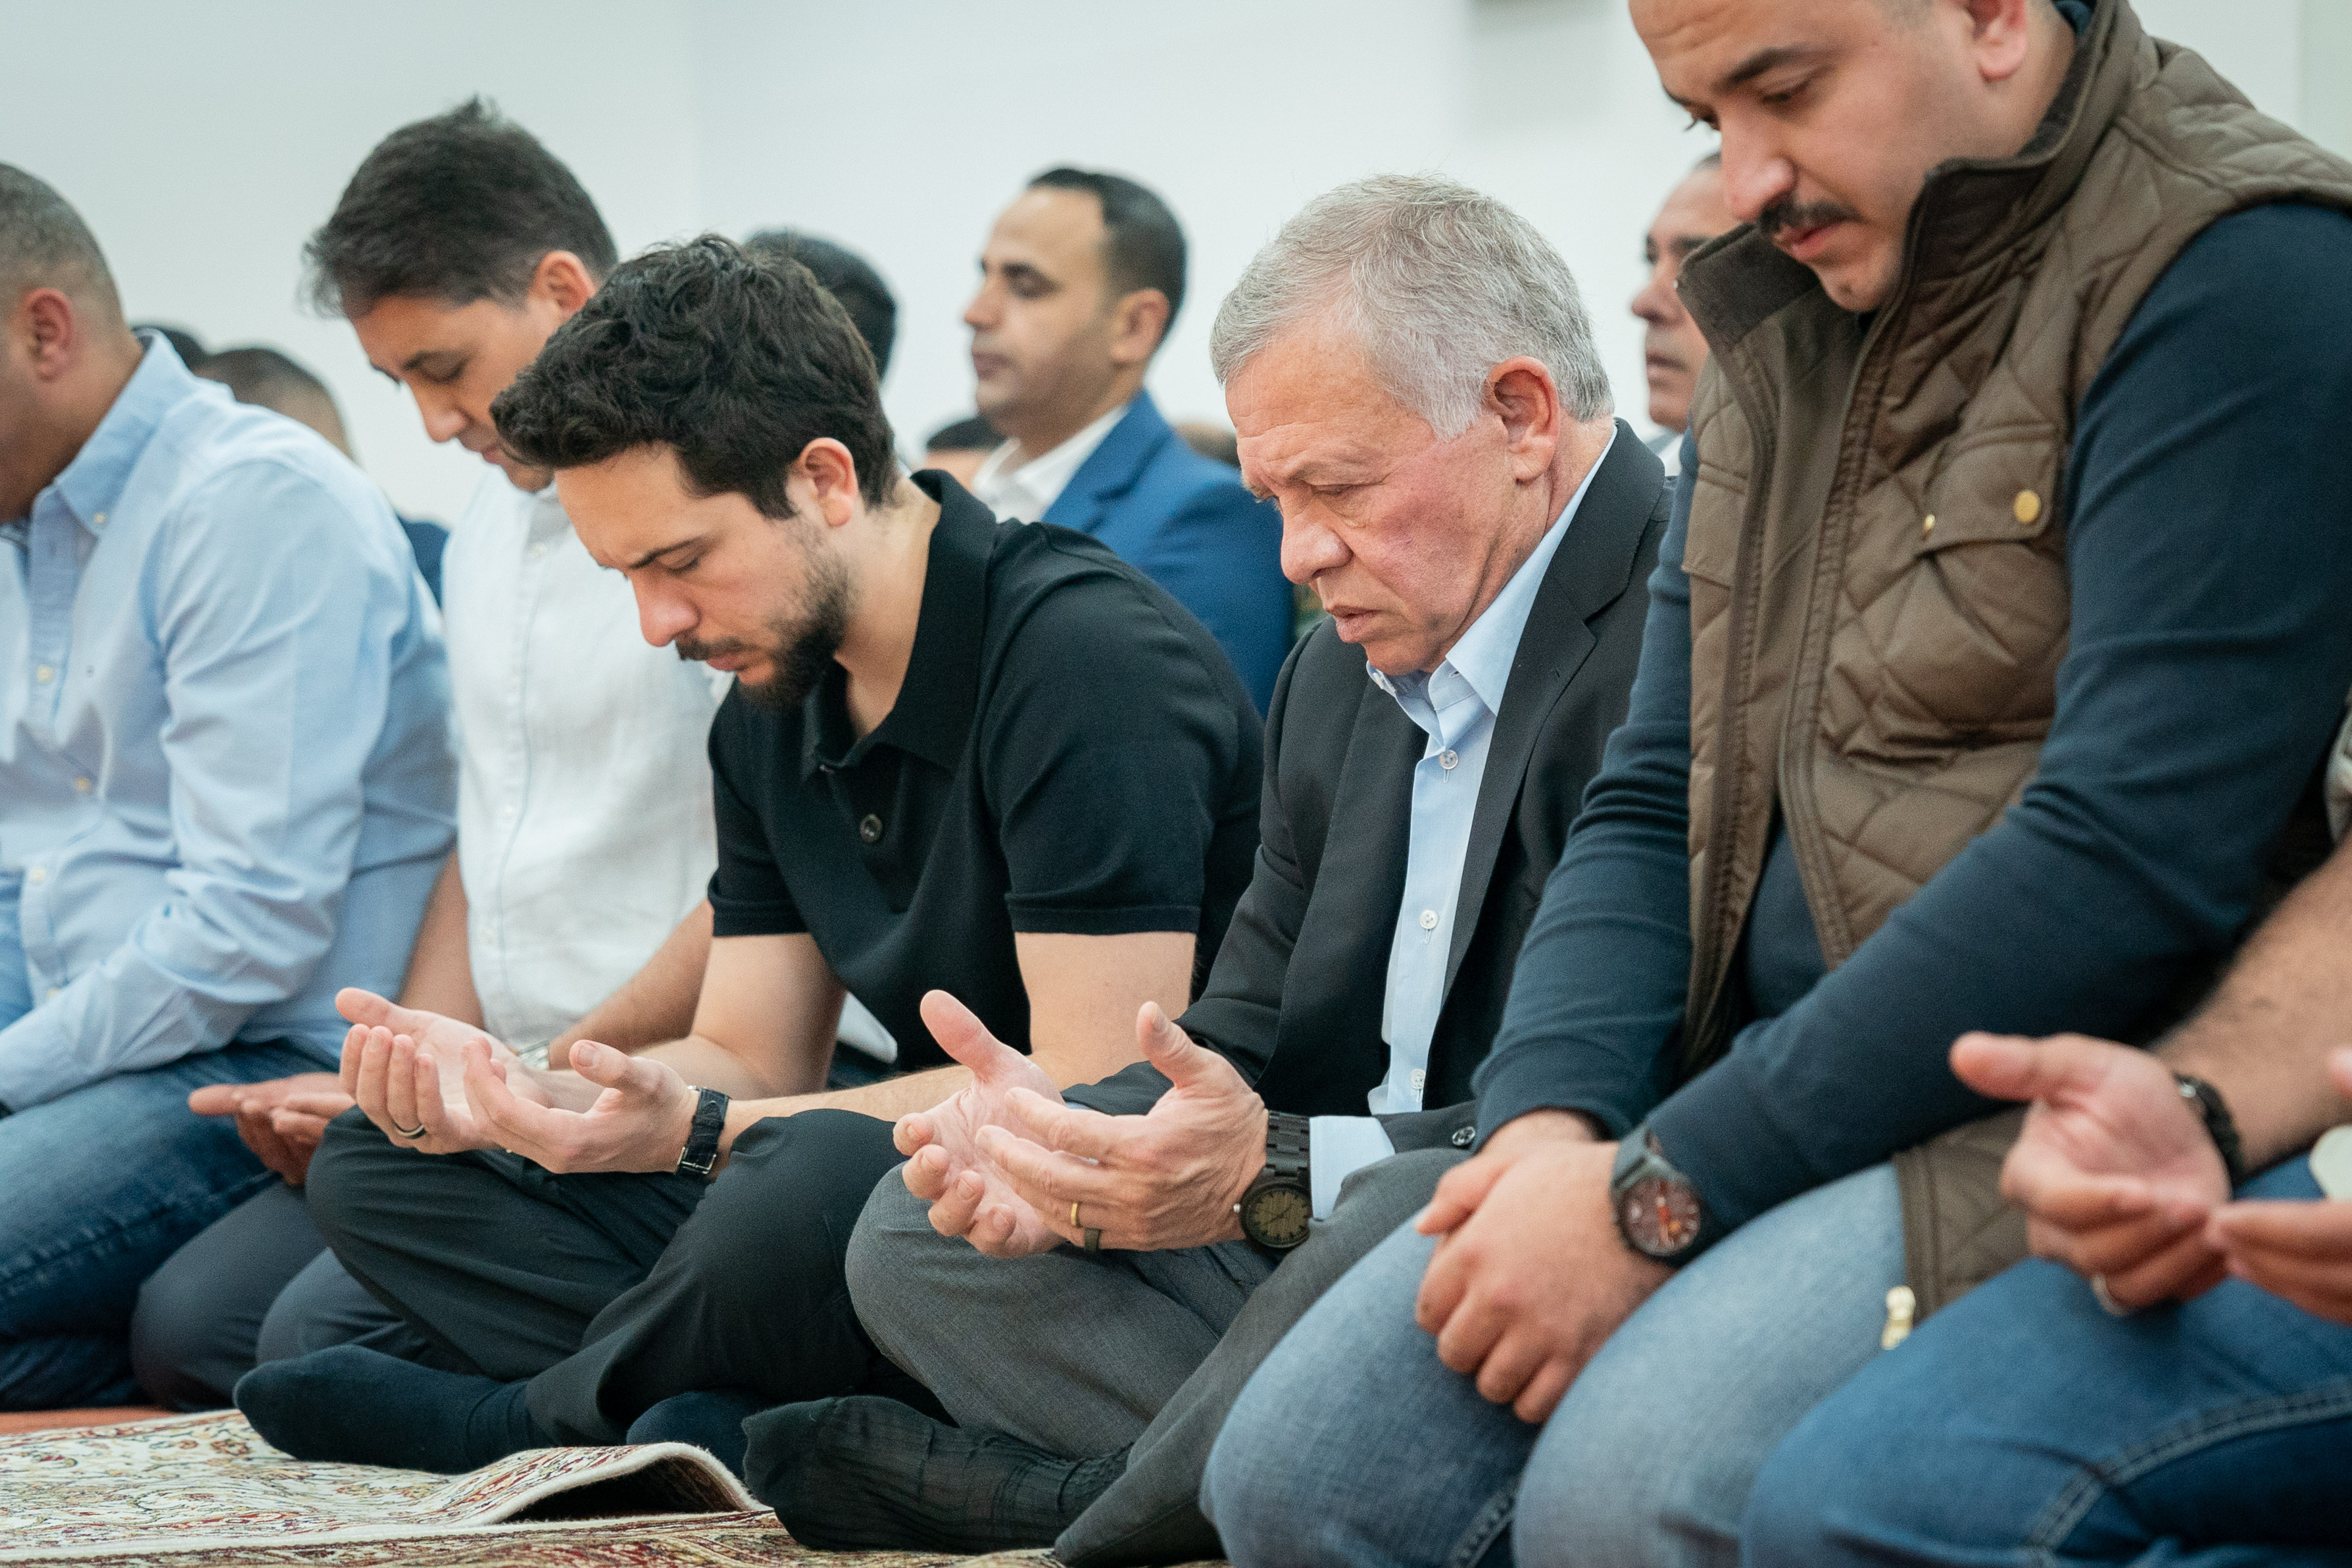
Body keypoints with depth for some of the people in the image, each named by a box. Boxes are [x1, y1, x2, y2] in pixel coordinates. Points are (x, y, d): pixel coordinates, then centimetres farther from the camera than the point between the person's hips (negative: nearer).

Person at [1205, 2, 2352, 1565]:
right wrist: (1554, 1117, -6)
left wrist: (1660, 1196, -18)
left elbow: (2130, 864, -20)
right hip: (1758, 1088, 8)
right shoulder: (1788, 317, 16)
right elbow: (1659, 801, 17)